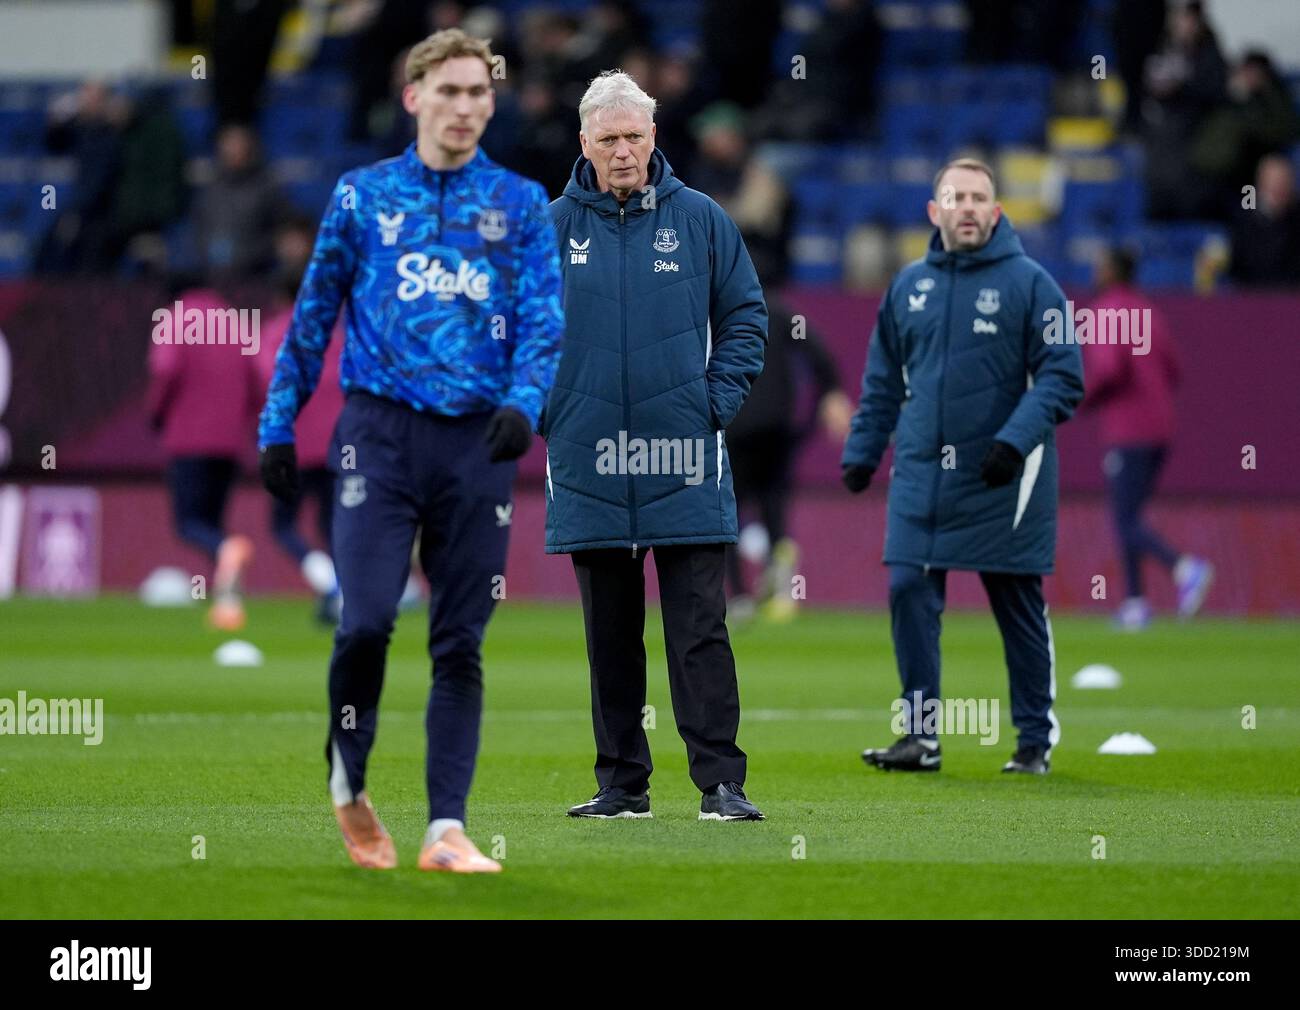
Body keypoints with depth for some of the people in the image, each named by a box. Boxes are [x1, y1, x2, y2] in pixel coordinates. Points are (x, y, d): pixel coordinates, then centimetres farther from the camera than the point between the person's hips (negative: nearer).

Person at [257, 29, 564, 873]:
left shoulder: (520, 203, 10)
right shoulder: (363, 195, 9)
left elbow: (545, 319, 1)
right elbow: (313, 317, 13)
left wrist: (524, 401, -18)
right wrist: (278, 425, 8)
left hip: (478, 440, 1)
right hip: (381, 430, -1)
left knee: (461, 643, 1)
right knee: (367, 619, -13)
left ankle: (447, 828, 4)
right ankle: (348, 778, 11)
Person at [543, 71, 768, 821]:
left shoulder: (700, 219, 3)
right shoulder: (550, 227, 5)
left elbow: (746, 315, 8)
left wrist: (720, 400, -2)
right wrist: (545, 410, 3)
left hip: (684, 465, -2)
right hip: (588, 466, 2)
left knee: (700, 629, -5)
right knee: (610, 636, 8)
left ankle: (722, 781, -6)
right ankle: (622, 782, 15)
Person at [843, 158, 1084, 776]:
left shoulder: (1030, 283, -3)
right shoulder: (909, 286, 11)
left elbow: (1062, 378, -7)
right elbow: (883, 381, 19)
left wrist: (1017, 439, -19)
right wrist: (861, 452, 12)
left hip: (1004, 481, -4)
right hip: (921, 476, 4)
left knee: (1020, 609, 3)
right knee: (908, 592, -6)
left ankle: (1036, 740, 14)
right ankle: (920, 734, 0)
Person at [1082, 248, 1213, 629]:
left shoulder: (1104, 313, -10)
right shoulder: (1149, 312, 16)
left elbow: (1109, 368, -24)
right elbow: (1171, 371, 18)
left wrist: (1085, 400, -6)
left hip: (1126, 434, -8)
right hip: (1160, 428, 8)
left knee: (1127, 523, -10)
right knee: (1128, 516, 15)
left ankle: (1184, 567, -31)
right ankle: (1134, 602, 10)